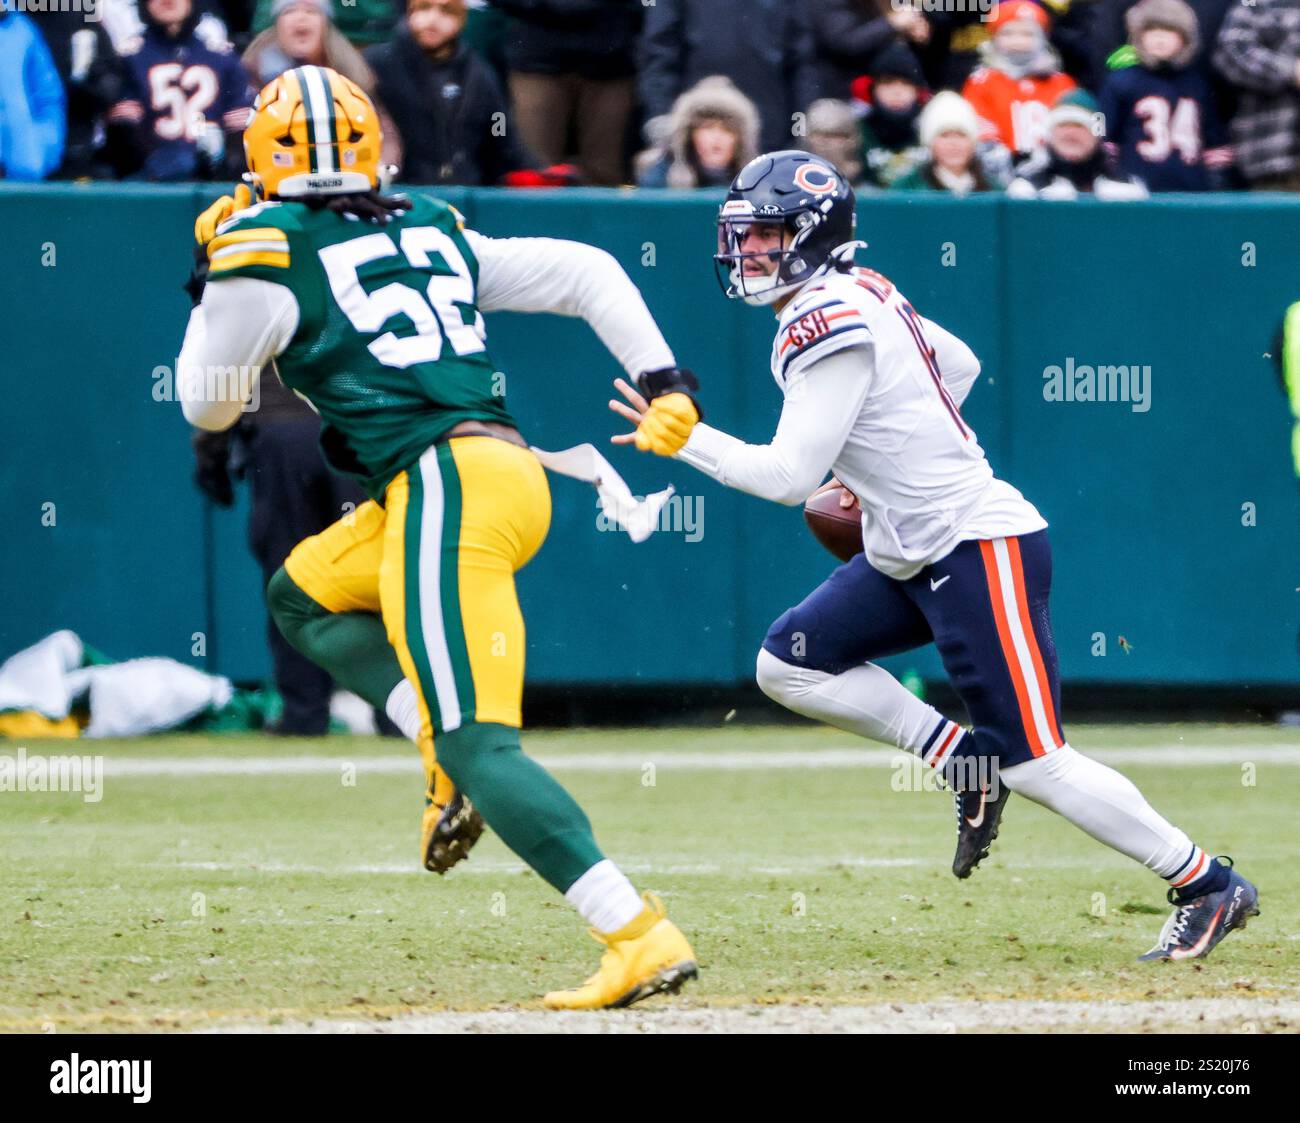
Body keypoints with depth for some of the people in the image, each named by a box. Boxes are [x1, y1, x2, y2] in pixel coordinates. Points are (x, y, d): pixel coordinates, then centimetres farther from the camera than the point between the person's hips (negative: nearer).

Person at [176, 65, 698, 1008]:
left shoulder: (266, 250, 3)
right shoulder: (436, 232, 22)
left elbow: (207, 405, 14)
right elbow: (584, 272, 19)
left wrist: (210, 286, 29)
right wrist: (662, 380, 15)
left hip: (444, 482, -8)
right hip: (517, 474, 8)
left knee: (479, 745, -12)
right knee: (305, 595, 27)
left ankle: (642, 937, -26)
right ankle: (450, 756, 6)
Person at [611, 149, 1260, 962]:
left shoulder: (829, 323, -18)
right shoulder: (863, 294, 11)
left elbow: (790, 476, -21)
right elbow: (961, 364, 25)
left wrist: (683, 439, -14)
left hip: (980, 554, -10)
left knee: (1034, 763, -8)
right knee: (789, 664, 5)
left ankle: (1210, 887, 2)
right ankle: (964, 759, 7)